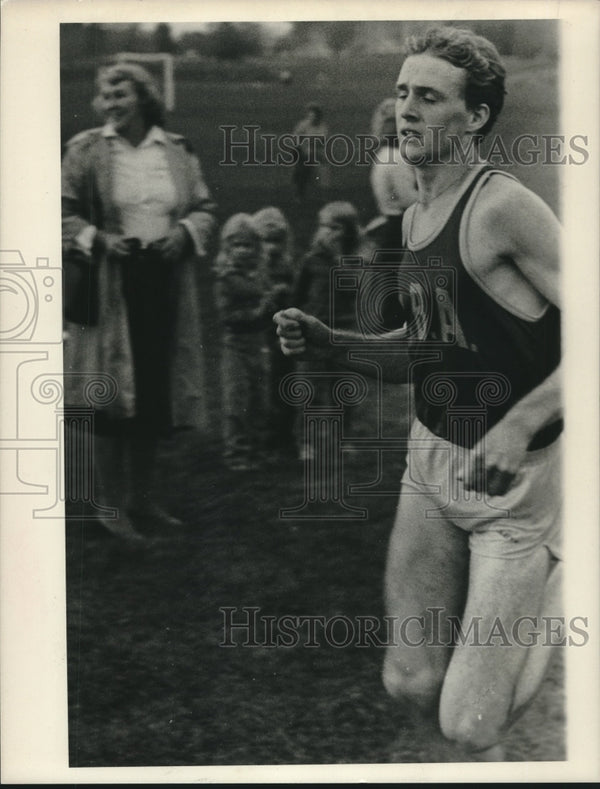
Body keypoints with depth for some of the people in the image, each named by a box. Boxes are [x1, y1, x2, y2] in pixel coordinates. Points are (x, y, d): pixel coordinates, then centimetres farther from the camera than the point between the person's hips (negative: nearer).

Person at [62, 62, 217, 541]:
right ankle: (111, 505, 11)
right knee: (113, 396, -1)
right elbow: (64, 211, 1)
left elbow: (205, 208, 13)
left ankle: (145, 497, 23)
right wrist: (97, 238, -16)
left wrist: (185, 231, -7)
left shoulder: (177, 151, 8)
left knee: (156, 394, 9)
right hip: (110, 285, -3)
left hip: (166, 281, 3)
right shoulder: (86, 150, 0)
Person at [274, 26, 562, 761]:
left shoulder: (504, 208, -17)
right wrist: (327, 342, 5)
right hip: (429, 459, 7)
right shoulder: (416, 217, 8)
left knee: (471, 722, -3)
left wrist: (520, 423, -30)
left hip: (513, 477, -7)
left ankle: (553, 589, 24)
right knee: (412, 683, 10)